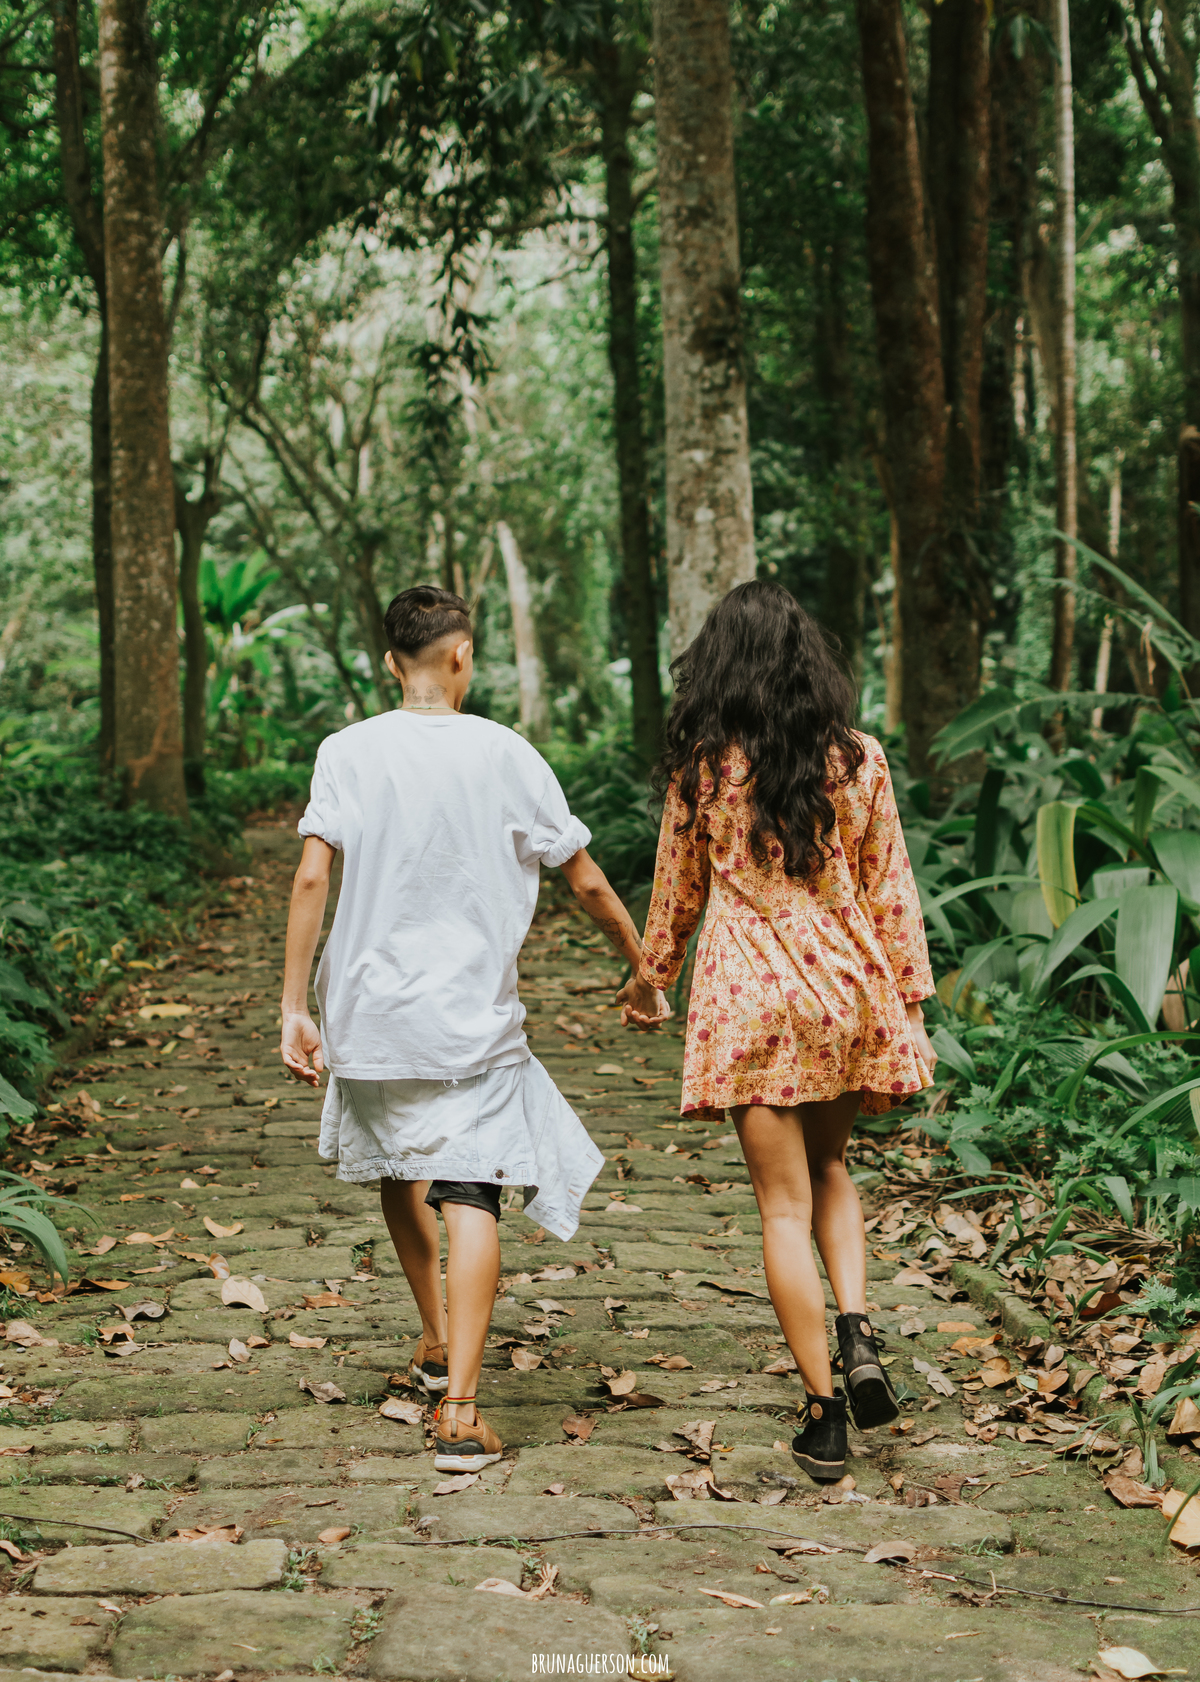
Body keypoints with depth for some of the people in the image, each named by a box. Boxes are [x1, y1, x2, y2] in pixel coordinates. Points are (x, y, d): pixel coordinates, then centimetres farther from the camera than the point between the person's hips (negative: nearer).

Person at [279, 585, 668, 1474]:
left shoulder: (348, 751, -3)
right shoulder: (504, 753, -3)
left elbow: (312, 878, -12)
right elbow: (588, 882, 1)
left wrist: (295, 1007, -8)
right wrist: (644, 970, 14)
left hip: (367, 1009, 2)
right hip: (471, 1017, -2)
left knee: (397, 1171, 23)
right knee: (471, 1195, -4)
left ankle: (438, 1342, 41)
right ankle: (460, 1408, -15)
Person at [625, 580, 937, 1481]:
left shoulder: (702, 766, -5)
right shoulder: (857, 761, -2)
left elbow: (678, 891, 5)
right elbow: (891, 891, 2)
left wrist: (651, 979, 21)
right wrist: (911, 999, 11)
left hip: (748, 999, -2)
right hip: (846, 989, 2)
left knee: (784, 1205, 4)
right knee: (829, 1168, 24)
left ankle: (824, 1414, 5)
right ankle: (856, 1324, 2)